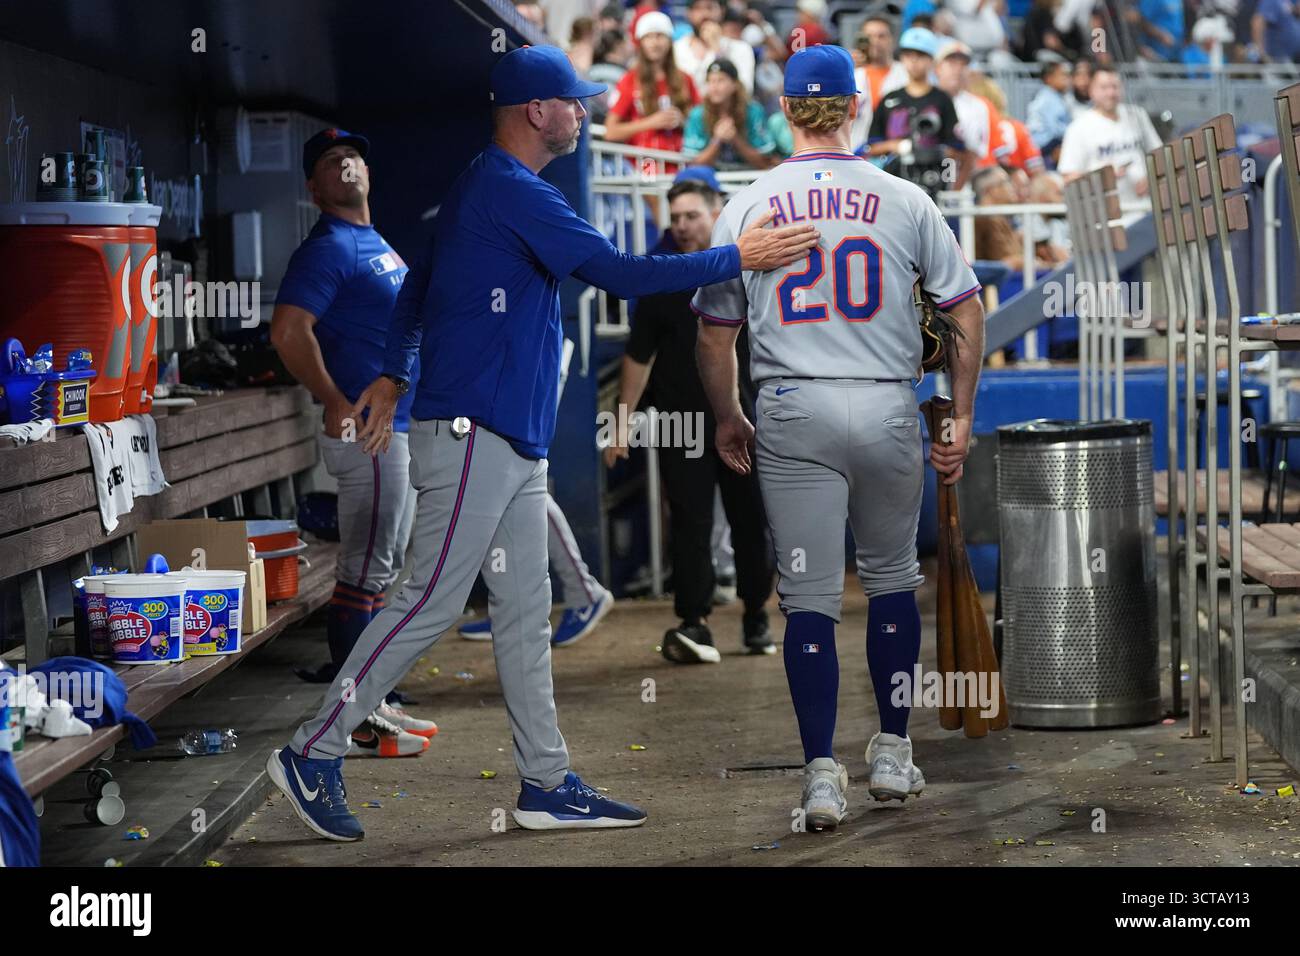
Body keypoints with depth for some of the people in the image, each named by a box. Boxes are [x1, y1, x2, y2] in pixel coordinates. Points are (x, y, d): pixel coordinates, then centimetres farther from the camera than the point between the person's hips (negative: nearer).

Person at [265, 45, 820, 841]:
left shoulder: (487, 190, 18)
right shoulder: (513, 193, -15)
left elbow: (417, 286, 24)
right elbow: (620, 273, -20)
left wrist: (394, 375, 20)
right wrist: (736, 259, -14)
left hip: (514, 444, 11)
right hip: (470, 435, -11)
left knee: (526, 611, 9)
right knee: (433, 604, -8)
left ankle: (547, 784, 12)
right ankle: (313, 754, -1)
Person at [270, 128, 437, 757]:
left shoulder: (376, 245, 19)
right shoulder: (328, 249, -11)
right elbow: (288, 332, -23)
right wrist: (336, 402, -22)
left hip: (400, 425, 10)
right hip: (367, 429, -10)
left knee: (381, 568, 14)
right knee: (366, 570, -9)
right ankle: (353, 720, -6)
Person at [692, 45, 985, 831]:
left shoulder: (747, 207, 3)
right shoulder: (904, 199, 1)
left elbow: (714, 334, 7)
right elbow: (967, 309, 1)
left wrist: (728, 420, 21)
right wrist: (961, 417, 8)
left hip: (792, 413, 0)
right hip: (887, 410, 0)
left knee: (809, 597, 2)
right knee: (892, 578, 18)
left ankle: (822, 775, -3)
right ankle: (893, 755, 22)